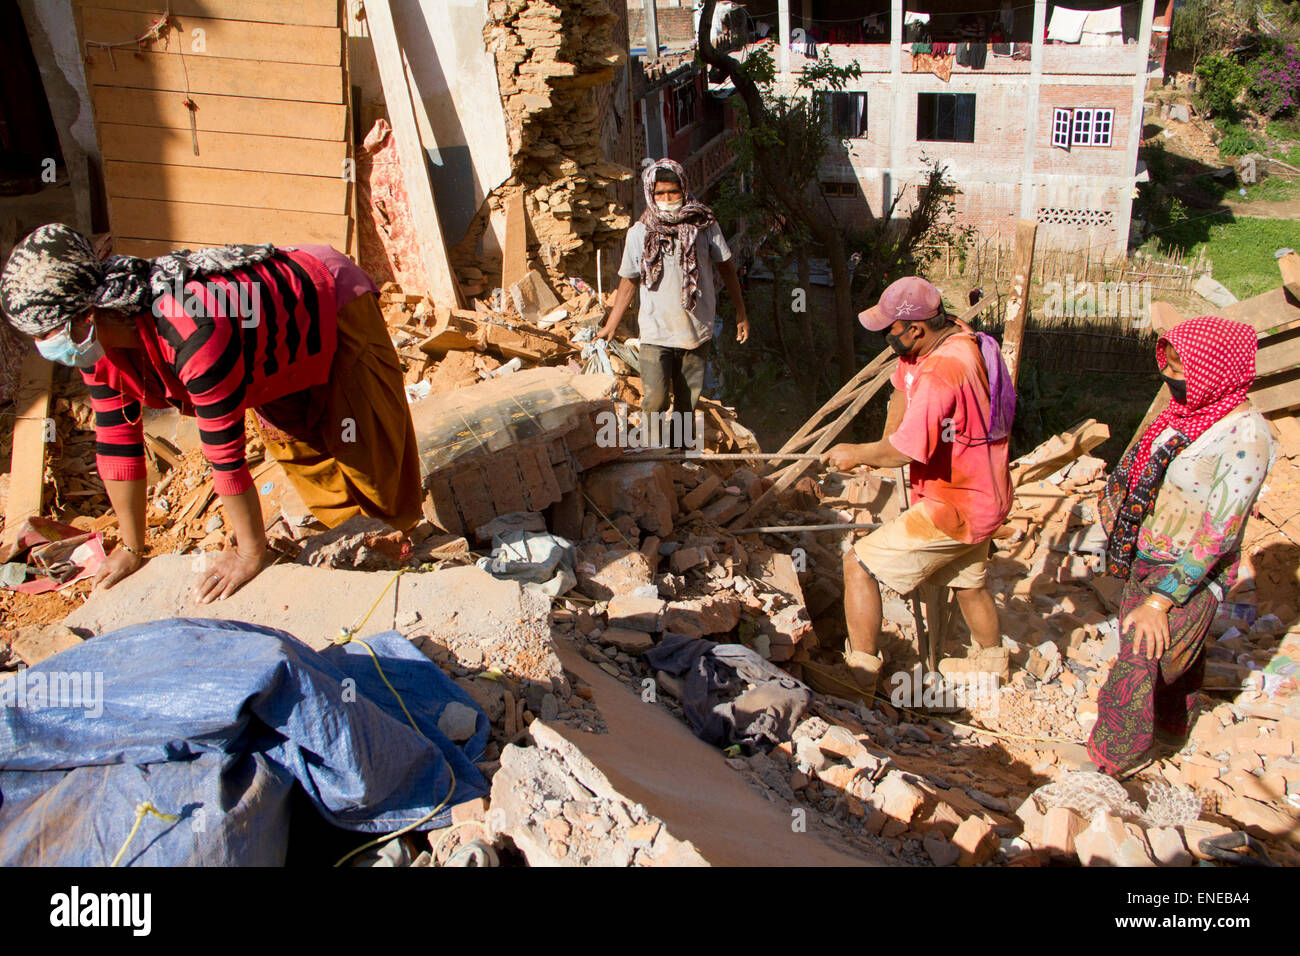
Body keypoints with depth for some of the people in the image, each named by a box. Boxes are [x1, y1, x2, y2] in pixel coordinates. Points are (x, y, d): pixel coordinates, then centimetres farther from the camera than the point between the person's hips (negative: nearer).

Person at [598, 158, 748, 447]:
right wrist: (610, 326, 9)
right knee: (655, 401, -12)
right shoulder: (640, 233, -2)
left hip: (696, 330, 1)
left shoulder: (704, 225, -2)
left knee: (687, 401, 10)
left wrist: (741, 312, 13)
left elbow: (726, 268, 9)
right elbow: (629, 282, 8)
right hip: (656, 332, -1)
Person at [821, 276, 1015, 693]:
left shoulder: (940, 371, -30)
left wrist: (856, 454, -13)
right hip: (984, 499, 10)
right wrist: (880, 449, 4)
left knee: (859, 564, -6)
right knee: (968, 582, 30)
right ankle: (995, 664, 50)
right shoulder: (961, 338, 1)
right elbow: (904, 389, 11)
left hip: (954, 508, -10)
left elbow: (905, 450, -31)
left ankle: (861, 672, 0)